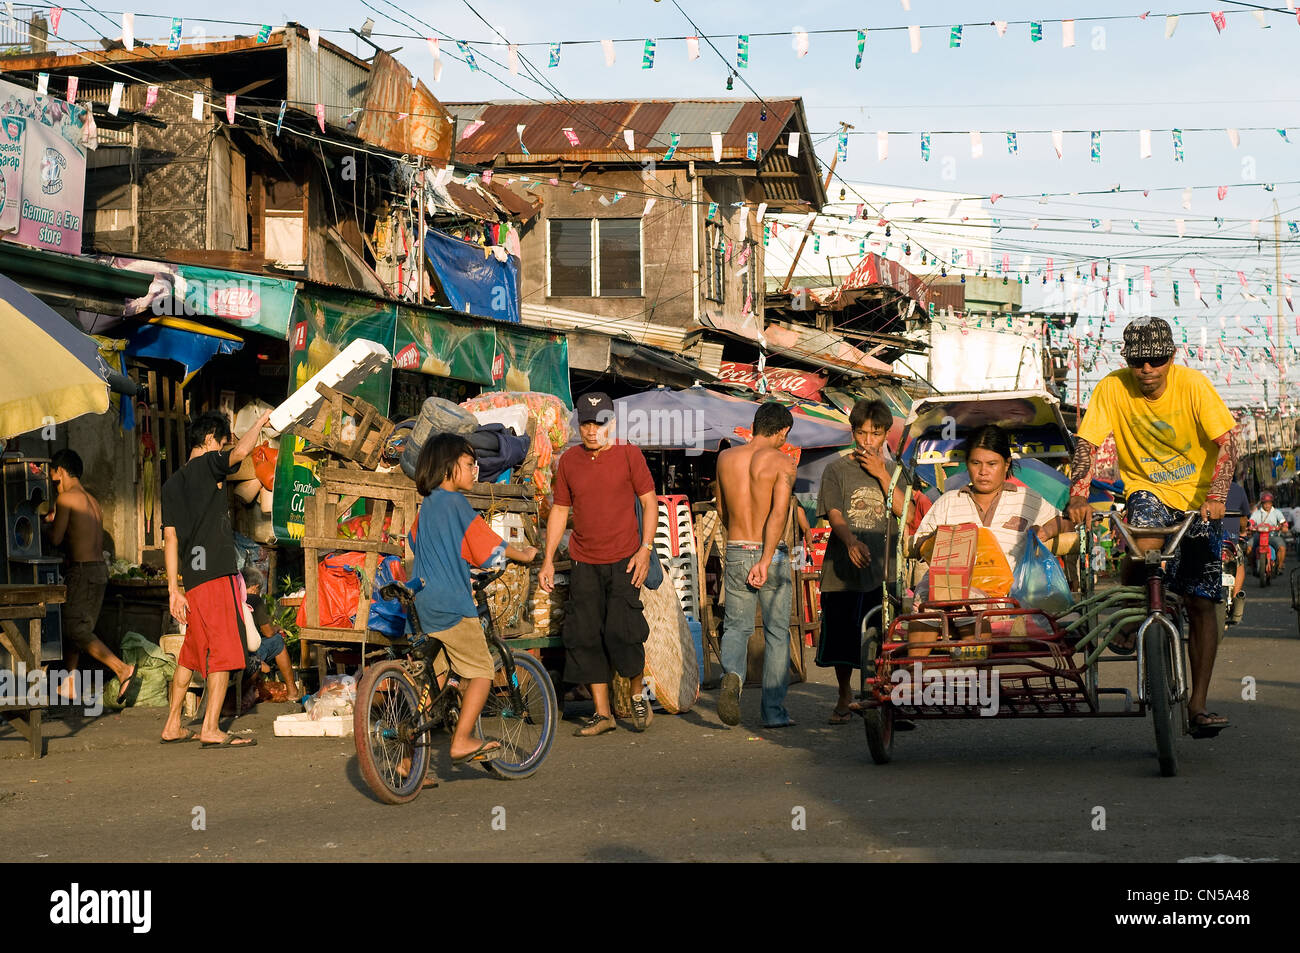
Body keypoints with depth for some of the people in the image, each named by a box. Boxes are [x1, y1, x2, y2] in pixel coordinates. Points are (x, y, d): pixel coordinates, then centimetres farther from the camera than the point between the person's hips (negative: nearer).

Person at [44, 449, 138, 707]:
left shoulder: (66, 498, -9)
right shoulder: (92, 501, 17)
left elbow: (56, 538, -13)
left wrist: (51, 521, 7)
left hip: (81, 570, -9)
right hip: (100, 569, 9)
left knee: (76, 630, -10)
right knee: (75, 628, 15)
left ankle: (122, 669, -24)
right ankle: (68, 688, 18)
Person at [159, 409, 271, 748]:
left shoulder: (172, 484, 17)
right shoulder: (207, 465, -3)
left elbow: (170, 538, 14)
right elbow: (241, 451, -23)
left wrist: (174, 590, 13)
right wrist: (259, 423, -4)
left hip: (192, 579, 8)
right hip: (218, 574, -8)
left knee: (192, 653, 16)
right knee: (223, 652, -6)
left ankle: (172, 726, 21)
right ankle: (210, 729, -10)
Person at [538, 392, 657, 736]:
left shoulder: (628, 455, -2)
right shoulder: (569, 460, 8)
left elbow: (649, 501, 1)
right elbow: (560, 510, 14)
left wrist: (645, 548, -8)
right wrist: (548, 560, 10)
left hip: (623, 561, -4)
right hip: (584, 564, 4)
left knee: (621, 631, -12)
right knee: (583, 637, 0)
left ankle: (638, 695, 14)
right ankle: (602, 713, 10)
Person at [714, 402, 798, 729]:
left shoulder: (725, 457, 6)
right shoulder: (782, 462, -7)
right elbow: (779, 512, -20)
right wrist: (766, 560, -24)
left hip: (736, 554, 3)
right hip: (771, 554, -3)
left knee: (737, 627, 14)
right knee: (777, 633, 10)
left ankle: (732, 674, -18)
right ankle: (774, 711, 11)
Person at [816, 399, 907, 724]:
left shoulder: (893, 471, 11)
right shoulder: (837, 469, 3)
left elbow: (904, 511, -4)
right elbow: (833, 513, -10)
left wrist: (881, 475, -9)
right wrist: (851, 541, -29)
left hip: (882, 569, 1)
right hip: (842, 570, -1)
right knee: (841, 637, 5)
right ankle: (845, 698, 23)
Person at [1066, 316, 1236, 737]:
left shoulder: (1193, 384, -15)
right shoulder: (1113, 388, -13)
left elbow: (1224, 442, -21)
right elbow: (1086, 443, -16)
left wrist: (1216, 496, -36)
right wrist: (1079, 495, -32)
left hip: (1198, 500, 0)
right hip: (1147, 491, 0)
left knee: (1201, 603, -6)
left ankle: (1198, 703, 2)